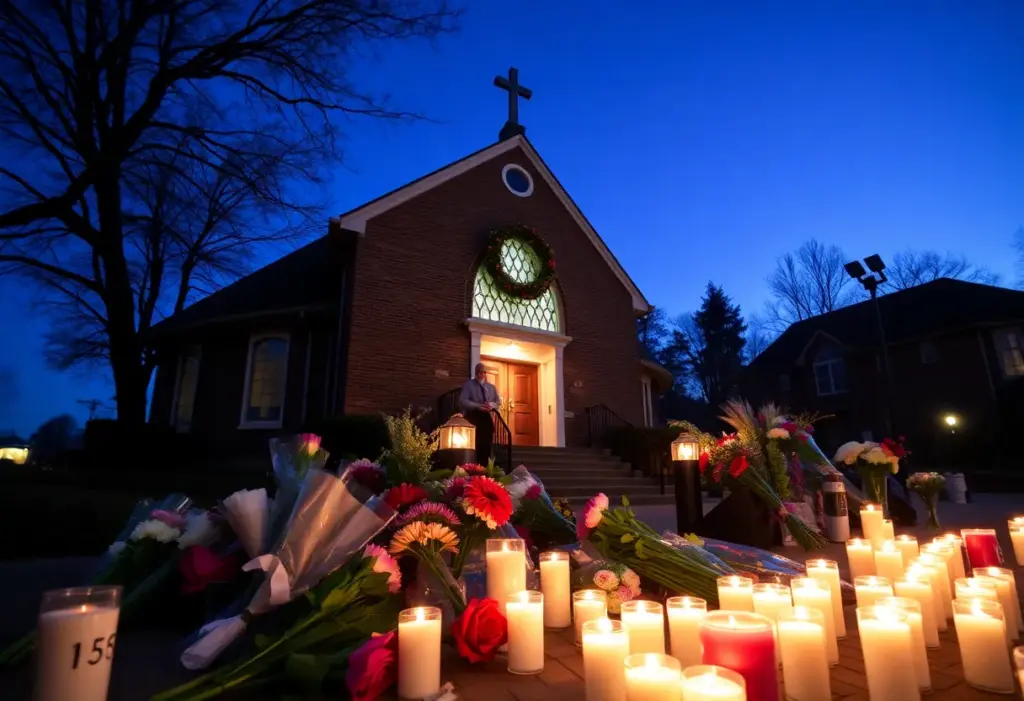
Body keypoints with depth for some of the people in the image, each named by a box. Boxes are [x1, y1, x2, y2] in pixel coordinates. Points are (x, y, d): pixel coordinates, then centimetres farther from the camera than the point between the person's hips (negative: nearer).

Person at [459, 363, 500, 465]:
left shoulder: (491, 387, 17)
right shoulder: (468, 384, 2)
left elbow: (498, 402, 15)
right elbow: (463, 401, -9)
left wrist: (492, 405, -9)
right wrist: (478, 406, -21)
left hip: (486, 419, 5)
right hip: (472, 418, -5)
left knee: (486, 446, 4)